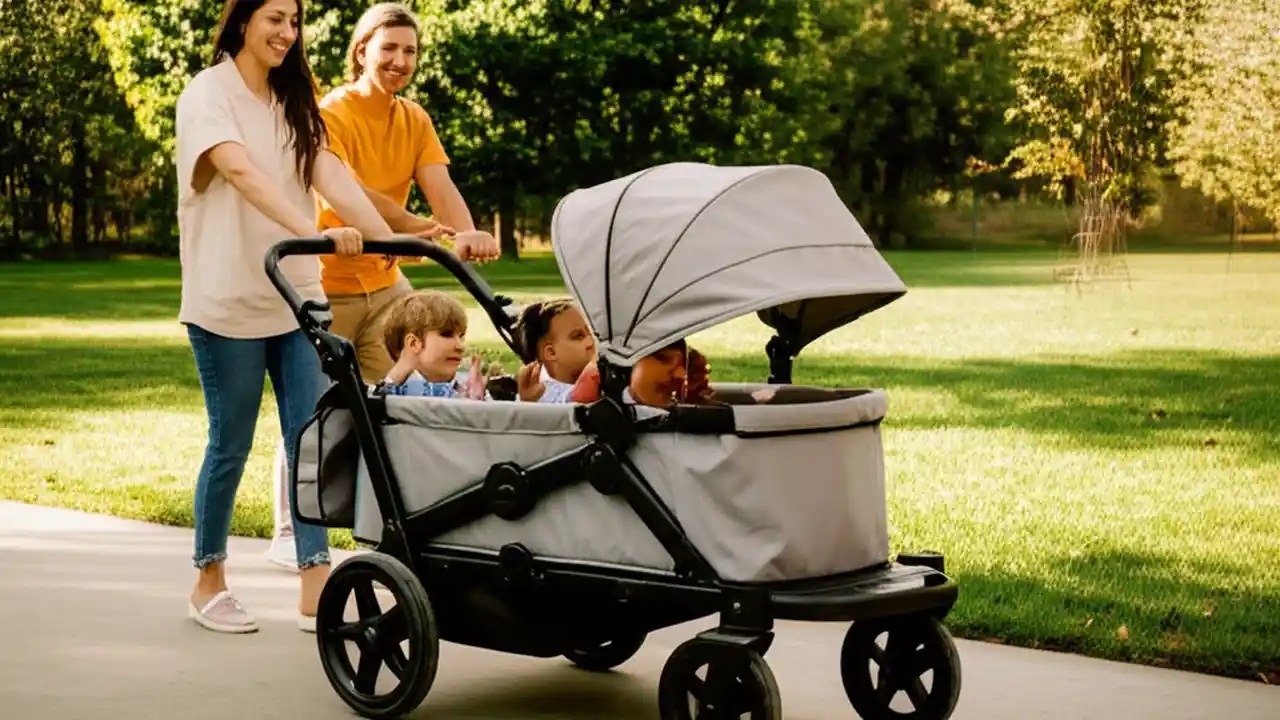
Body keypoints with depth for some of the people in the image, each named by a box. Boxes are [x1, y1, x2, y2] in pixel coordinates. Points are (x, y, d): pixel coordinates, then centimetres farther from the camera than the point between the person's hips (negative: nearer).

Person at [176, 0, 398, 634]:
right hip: (227, 300, -6)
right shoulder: (208, 93, -9)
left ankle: (316, 592, 2)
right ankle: (208, 583, 21)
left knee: (309, 439, 0)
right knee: (232, 444, 3)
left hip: (297, 295, 6)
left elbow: (329, 172, -3)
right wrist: (314, 232, -40)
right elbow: (243, 174, -26)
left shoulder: (294, 100, 11)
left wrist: (388, 237, -18)